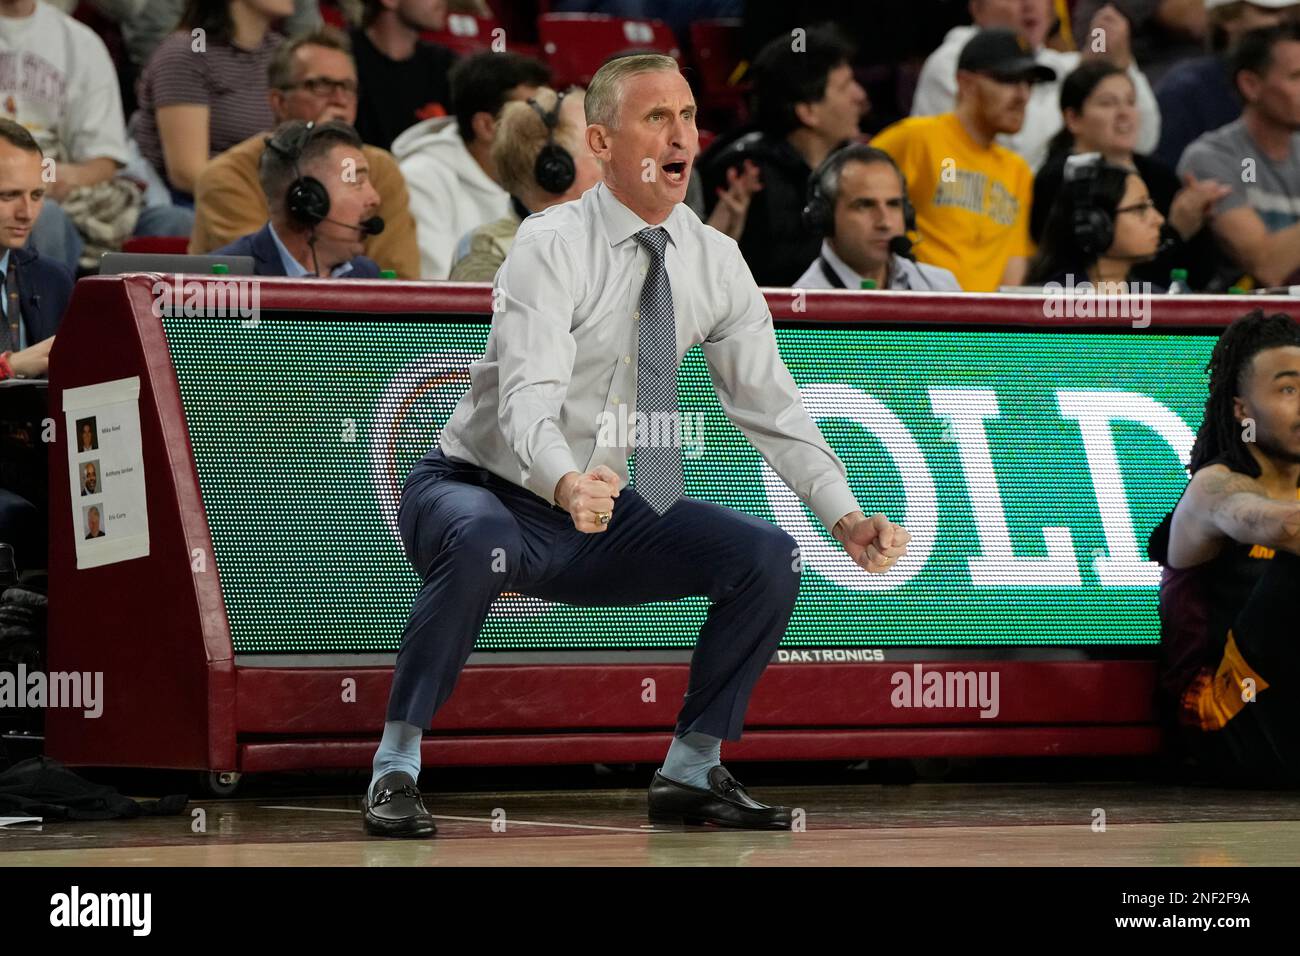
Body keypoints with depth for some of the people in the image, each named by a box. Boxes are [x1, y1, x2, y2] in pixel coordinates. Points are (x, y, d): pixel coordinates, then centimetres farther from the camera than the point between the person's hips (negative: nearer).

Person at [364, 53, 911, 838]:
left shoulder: (714, 260, -1)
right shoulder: (553, 245, -19)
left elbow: (770, 406, 0)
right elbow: (528, 400, -32)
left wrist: (845, 516, -14)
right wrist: (567, 483, -53)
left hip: (605, 519, 5)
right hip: (488, 494, -5)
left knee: (769, 558, -13)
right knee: (481, 542, -39)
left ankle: (691, 772, 2)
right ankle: (396, 768, -24)